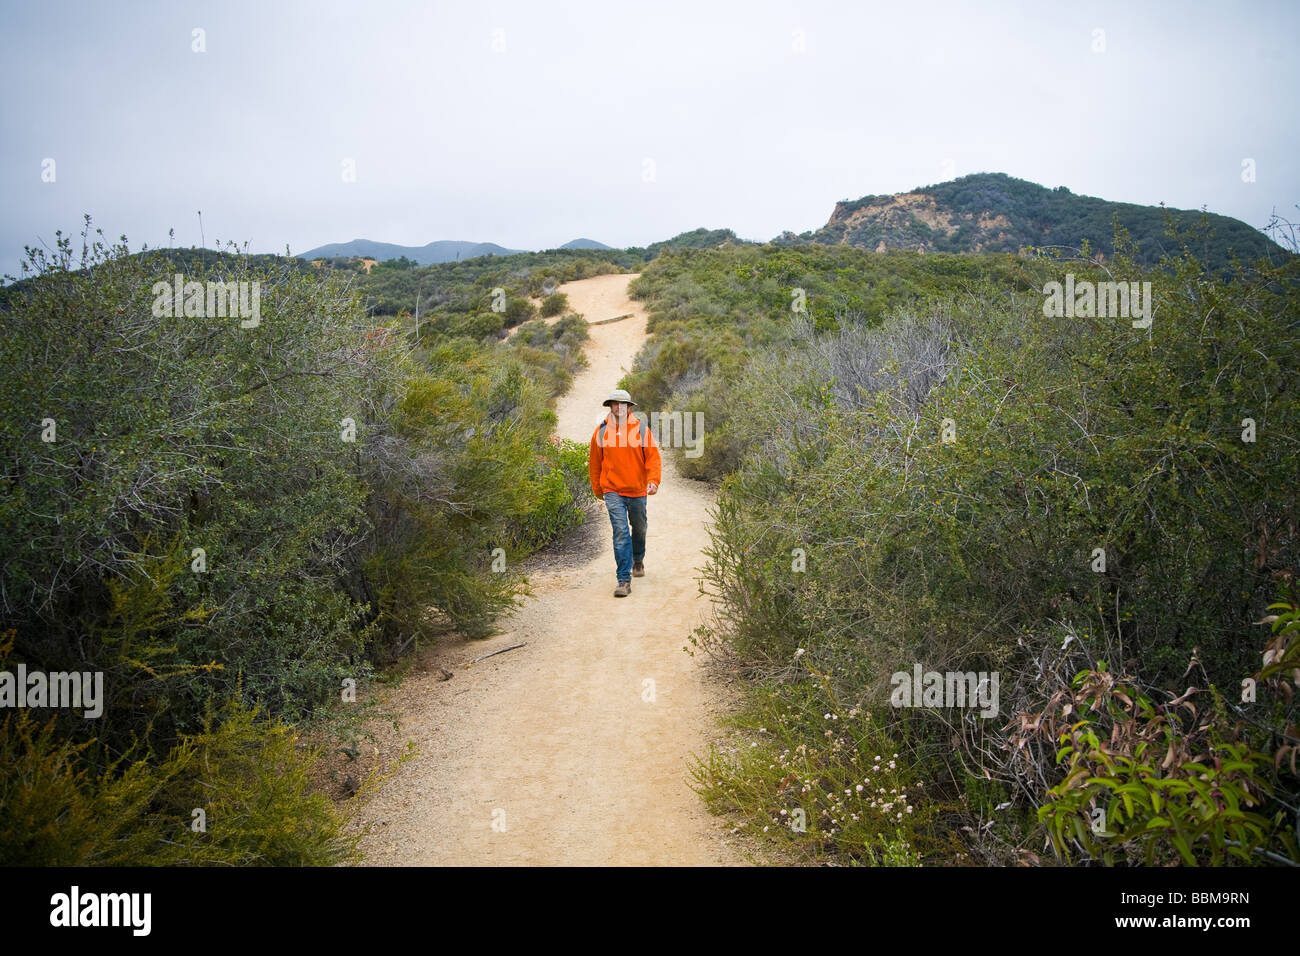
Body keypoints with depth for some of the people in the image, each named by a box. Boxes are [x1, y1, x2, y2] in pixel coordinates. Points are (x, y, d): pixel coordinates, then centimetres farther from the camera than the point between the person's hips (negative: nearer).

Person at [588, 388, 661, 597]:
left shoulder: (641, 429, -3)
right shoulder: (601, 431, 0)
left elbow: (653, 458, -3)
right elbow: (595, 463, 10)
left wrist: (653, 481, -18)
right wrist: (597, 490, 15)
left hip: (638, 490, 1)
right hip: (613, 491, -1)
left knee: (639, 529, 18)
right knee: (620, 532, -13)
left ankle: (638, 560, 47)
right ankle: (624, 580, -12)